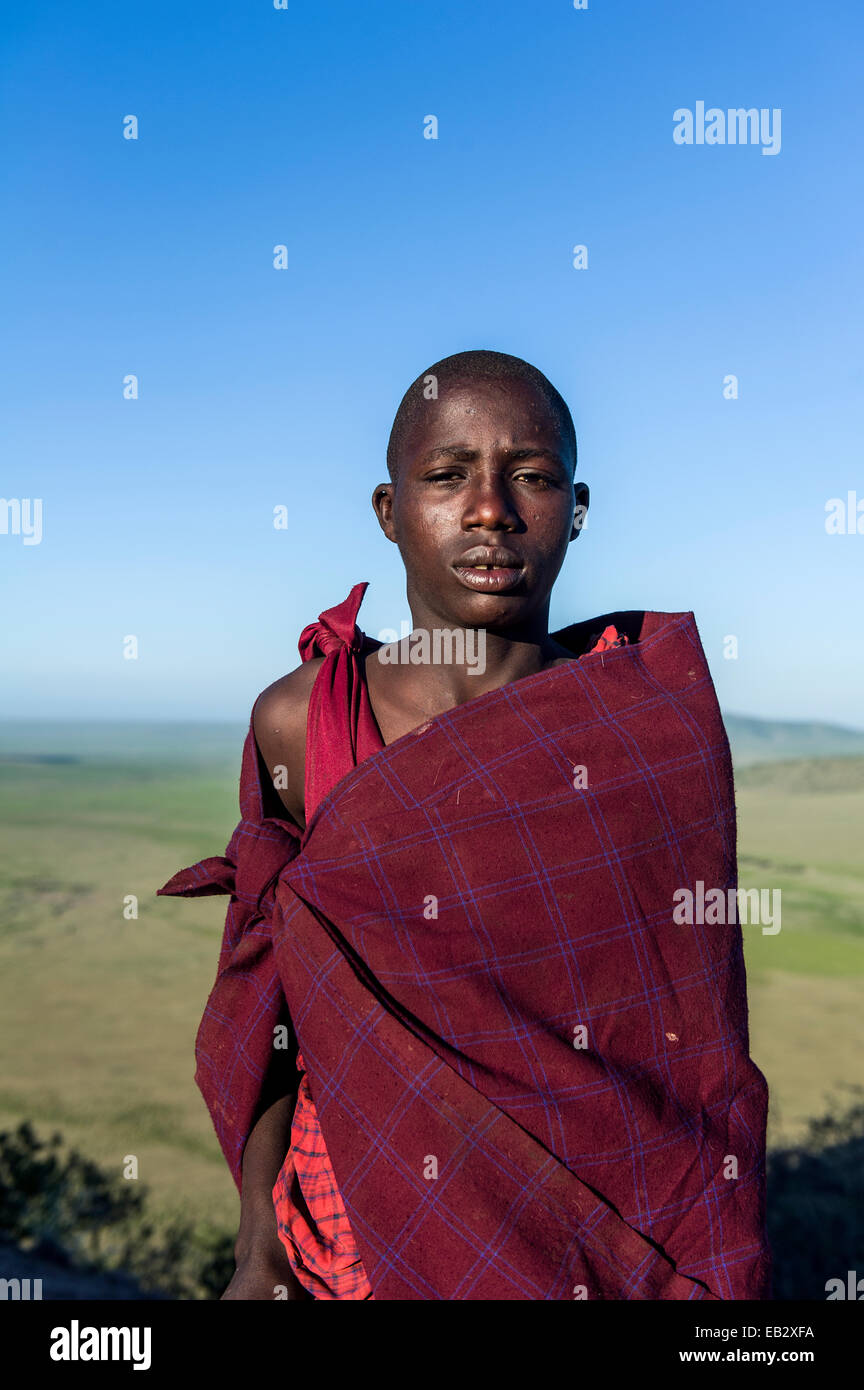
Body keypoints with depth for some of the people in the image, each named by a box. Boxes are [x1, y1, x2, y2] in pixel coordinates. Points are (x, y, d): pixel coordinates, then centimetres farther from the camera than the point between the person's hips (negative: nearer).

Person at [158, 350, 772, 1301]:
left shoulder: (661, 708, -13)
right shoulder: (294, 724, -11)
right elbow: (270, 1003, -4)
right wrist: (259, 1237, -4)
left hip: (604, 1206, 0)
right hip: (363, 1197, 1)